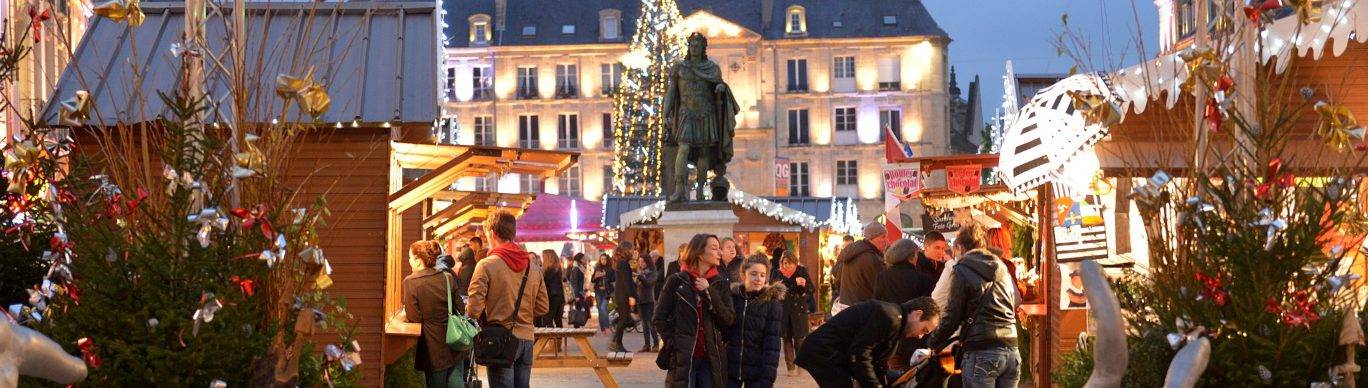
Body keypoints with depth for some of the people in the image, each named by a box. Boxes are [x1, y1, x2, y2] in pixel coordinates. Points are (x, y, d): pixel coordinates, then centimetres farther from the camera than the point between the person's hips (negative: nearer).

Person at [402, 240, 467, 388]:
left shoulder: (410, 282, -12)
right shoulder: (447, 277, 1)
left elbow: (414, 319, -13)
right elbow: (461, 309, 6)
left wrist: (405, 315, 8)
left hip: (434, 348, -4)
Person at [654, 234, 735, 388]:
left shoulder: (720, 284, 8)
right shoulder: (676, 281, -1)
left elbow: (728, 320, -2)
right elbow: (660, 318, 2)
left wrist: (709, 293, -10)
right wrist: (674, 345, -7)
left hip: (711, 358, 3)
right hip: (682, 358, -3)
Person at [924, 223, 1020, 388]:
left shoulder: (961, 271, -1)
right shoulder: (1003, 271, 18)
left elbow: (952, 316, -3)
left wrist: (932, 345, 9)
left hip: (982, 353, -6)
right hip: (1011, 352, 6)